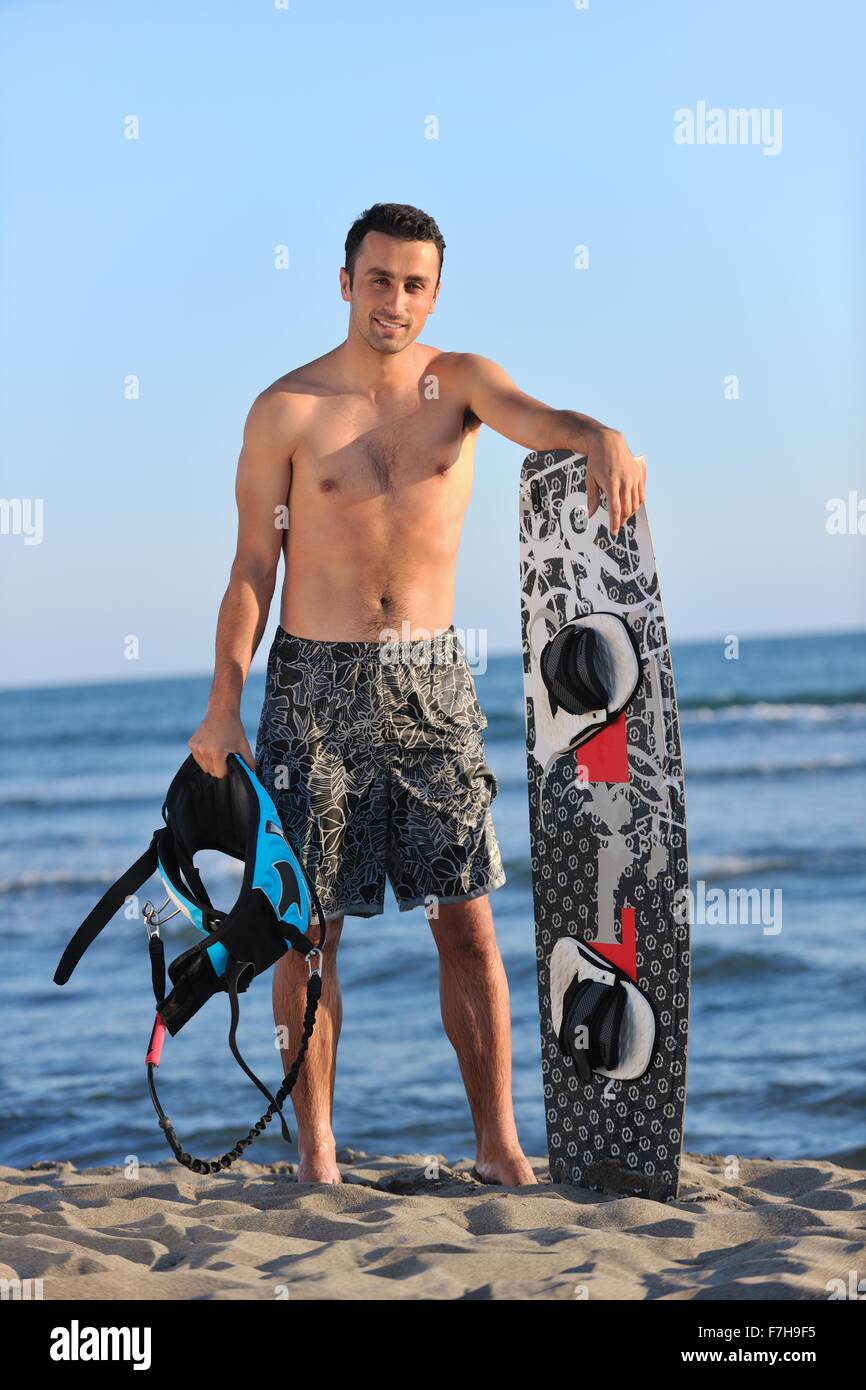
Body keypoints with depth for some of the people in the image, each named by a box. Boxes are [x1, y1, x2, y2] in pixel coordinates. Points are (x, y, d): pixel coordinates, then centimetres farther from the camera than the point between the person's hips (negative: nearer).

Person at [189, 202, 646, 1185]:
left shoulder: (459, 381, 2)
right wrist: (224, 701, -10)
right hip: (314, 683, -2)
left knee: (468, 922, 1)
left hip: (430, 680, 2)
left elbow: (535, 421, -19)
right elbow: (252, 569, -1)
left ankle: (497, 1142, 9)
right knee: (309, 925, 2)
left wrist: (600, 438, -43)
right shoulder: (285, 412, -3)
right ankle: (316, 1148, 13)